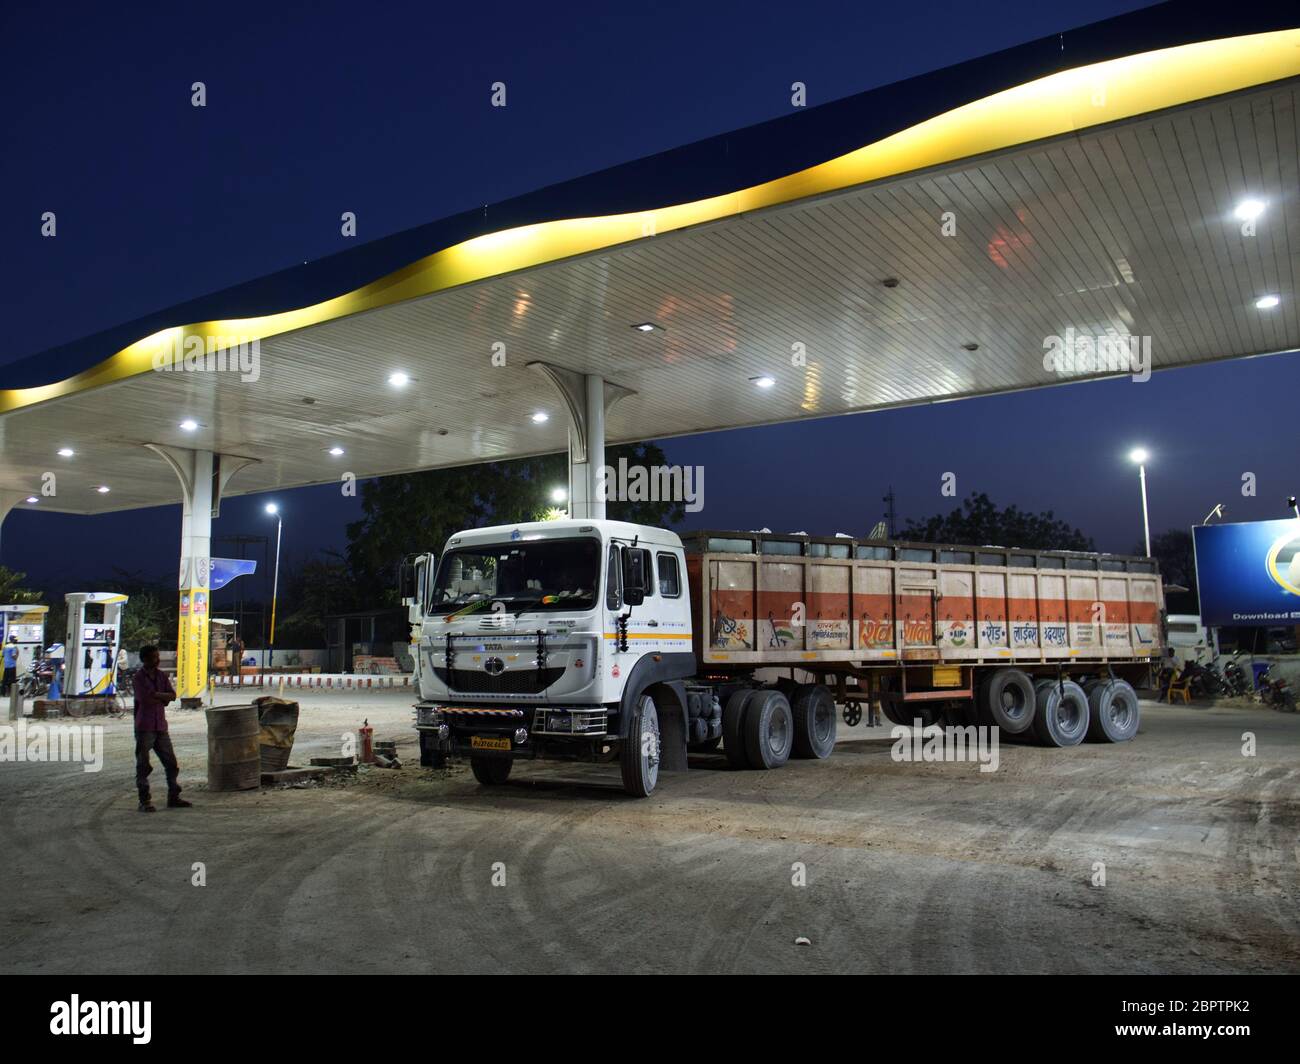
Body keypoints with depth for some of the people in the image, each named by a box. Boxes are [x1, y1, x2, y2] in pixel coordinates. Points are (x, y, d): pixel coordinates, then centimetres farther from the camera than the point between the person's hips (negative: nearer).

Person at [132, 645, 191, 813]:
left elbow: (172, 695, 2)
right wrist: (164, 697, -3)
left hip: (161, 725, 6)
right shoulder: (139, 676, -7)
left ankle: (173, 797, 17)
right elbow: (151, 697, -18)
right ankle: (144, 801, 6)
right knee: (143, 765, -1)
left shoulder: (161, 675, 10)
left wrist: (157, 697, -12)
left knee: (171, 762, 8)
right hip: (145, 727, -6)